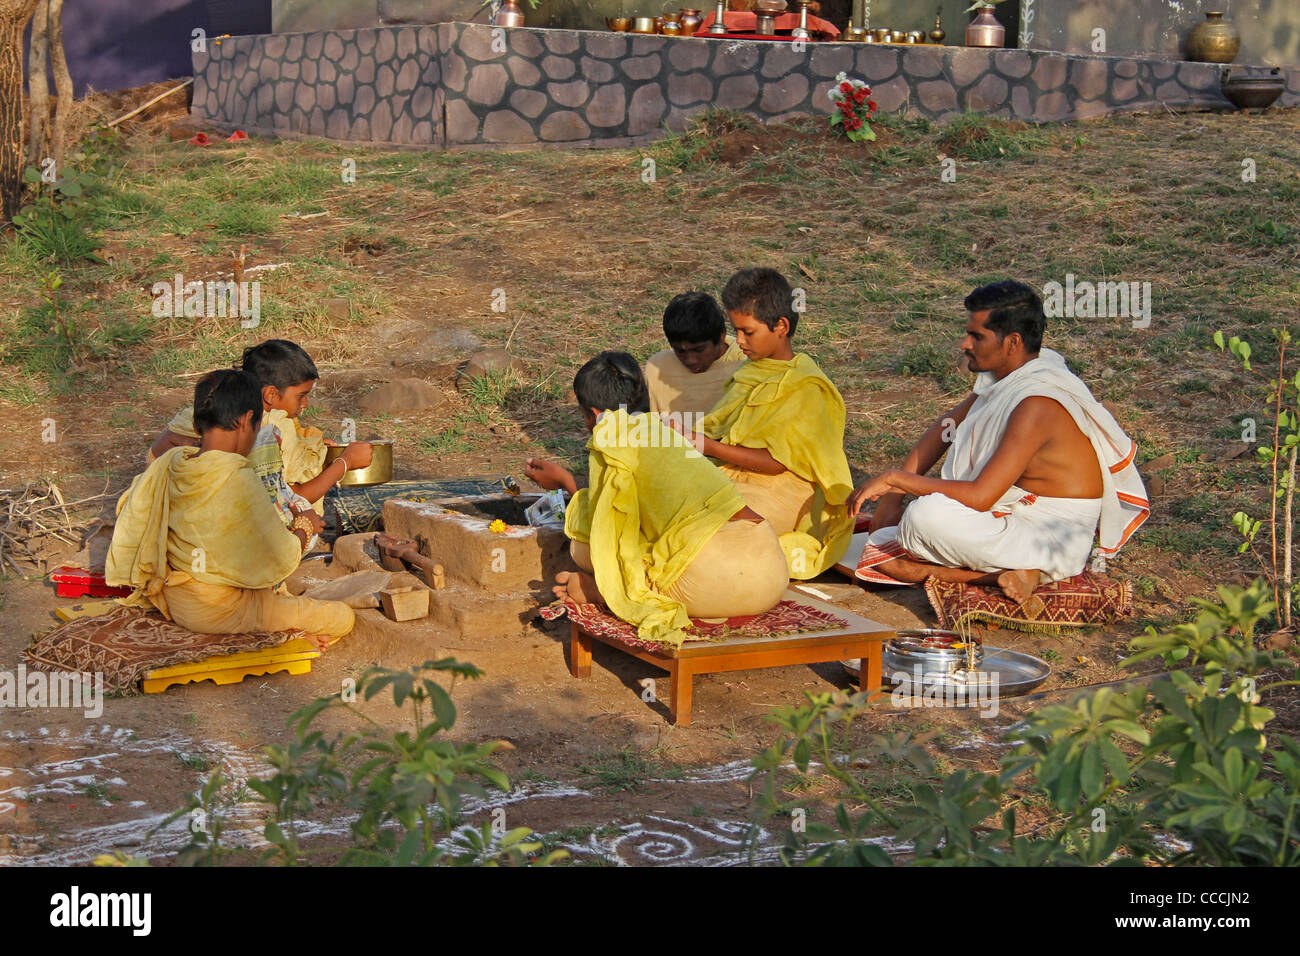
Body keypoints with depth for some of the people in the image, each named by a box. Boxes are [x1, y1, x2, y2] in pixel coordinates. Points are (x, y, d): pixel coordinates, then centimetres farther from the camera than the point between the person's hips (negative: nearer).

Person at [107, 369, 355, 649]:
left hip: (171, 603, 8)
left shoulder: (169, 462, -6)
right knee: (342, 617, -2)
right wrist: (303, 527, 2)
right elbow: (281, 559, -19)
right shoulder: (239, 480, -26)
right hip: (219, 613, -8)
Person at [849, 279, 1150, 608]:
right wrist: (892, 496, 4)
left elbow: (980, 496, -29)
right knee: (884, 555, 5)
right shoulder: (1006, 373, 4)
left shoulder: (1037, 404, -26)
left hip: (1053, 542, -10)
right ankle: (1009, 573, -3)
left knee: (925, 516, -31)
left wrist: (896, 479, -21)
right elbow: (945, 428, 14)